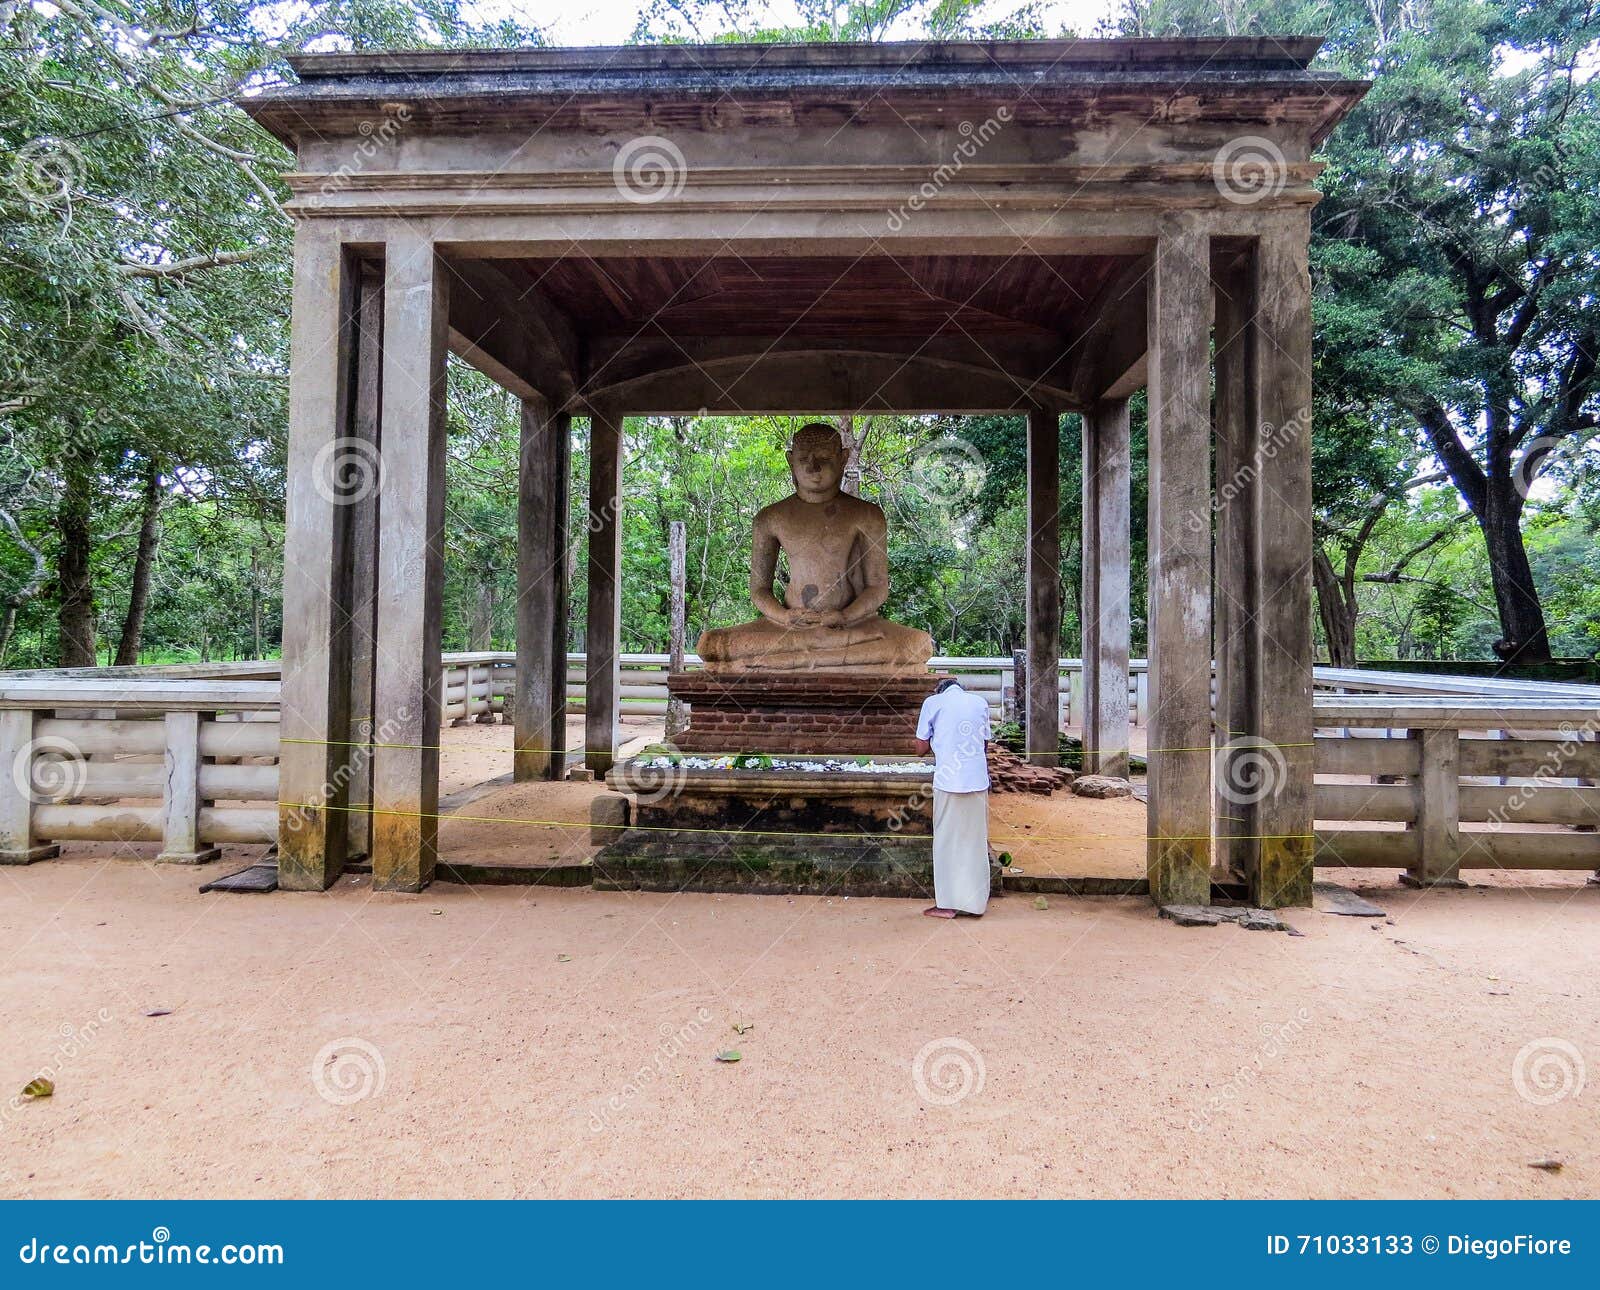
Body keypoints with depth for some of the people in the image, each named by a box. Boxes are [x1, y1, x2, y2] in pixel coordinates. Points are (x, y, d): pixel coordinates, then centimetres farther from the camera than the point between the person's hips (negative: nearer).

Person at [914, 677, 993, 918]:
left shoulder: (932, 702, 2)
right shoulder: (980, 702, 11)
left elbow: (921, 748, 3)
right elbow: (985, 744, 16)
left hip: (948, 781, -3)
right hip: (978, 781, 3)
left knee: (948, 841, 6)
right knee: (975, 840, 12)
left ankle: (948, 904, 9)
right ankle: (976, 901, 18)